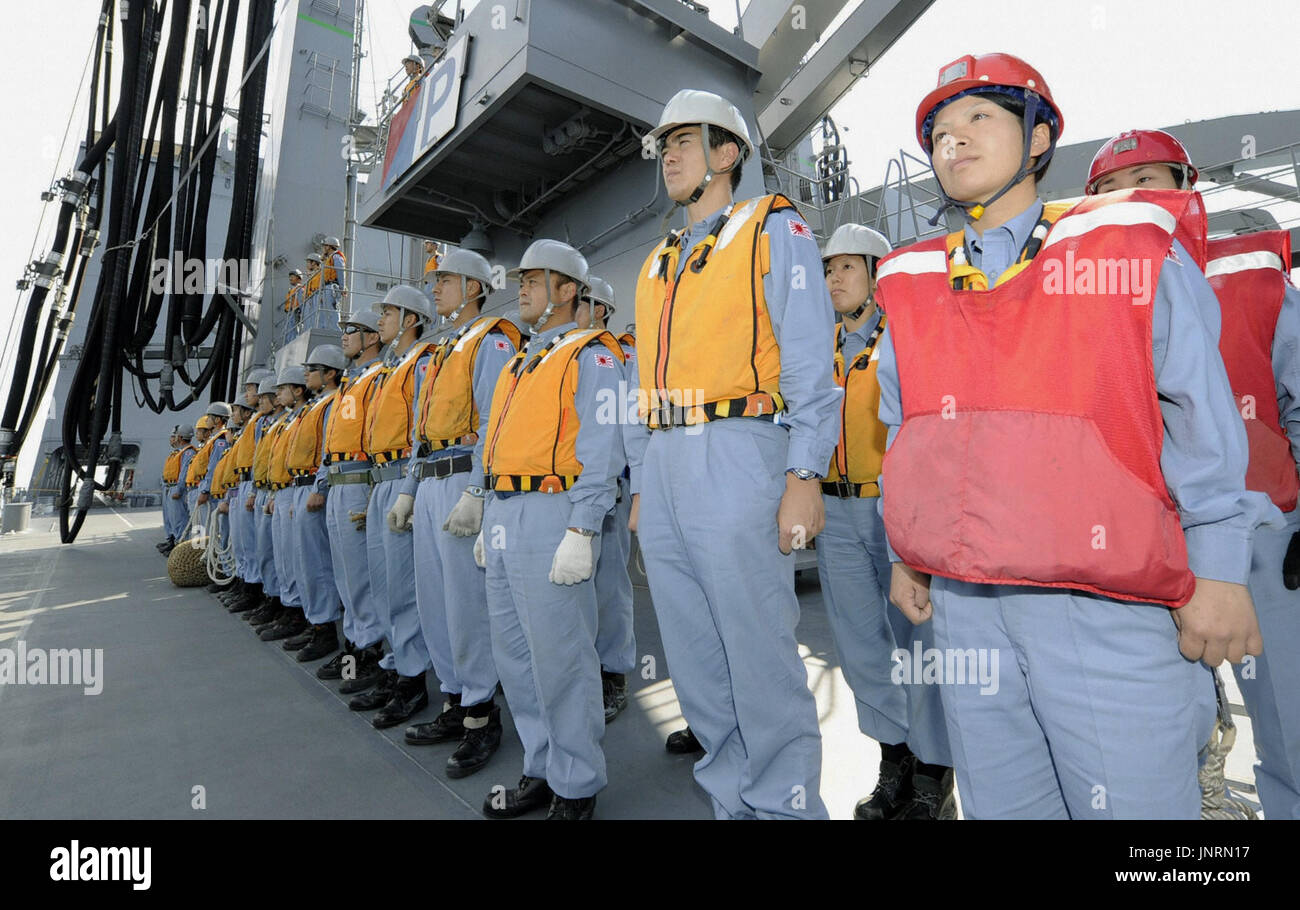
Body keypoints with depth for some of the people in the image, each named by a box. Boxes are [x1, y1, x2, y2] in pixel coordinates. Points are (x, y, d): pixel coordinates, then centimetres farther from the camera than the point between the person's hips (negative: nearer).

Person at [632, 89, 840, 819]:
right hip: (663, 464, 7)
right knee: (695, 659, 11)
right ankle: (735, 800, 28)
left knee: (760, 655, -2)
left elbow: (810, 359, -6)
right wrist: (642, 485, 18)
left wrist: (805, 474, -15)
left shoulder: (774, 228, 5)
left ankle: (787, 804, 17)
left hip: (737, 457, -7)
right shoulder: (658, 264, 24)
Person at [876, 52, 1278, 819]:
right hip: (963, 602, 4)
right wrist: (905, 555, 15)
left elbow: (1200, 416, 0)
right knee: (999, 802, 14)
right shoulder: (914, 284, 11)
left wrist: (1218, 571, -4)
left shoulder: (1131, 248, 3)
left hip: (1104, 606, -3)